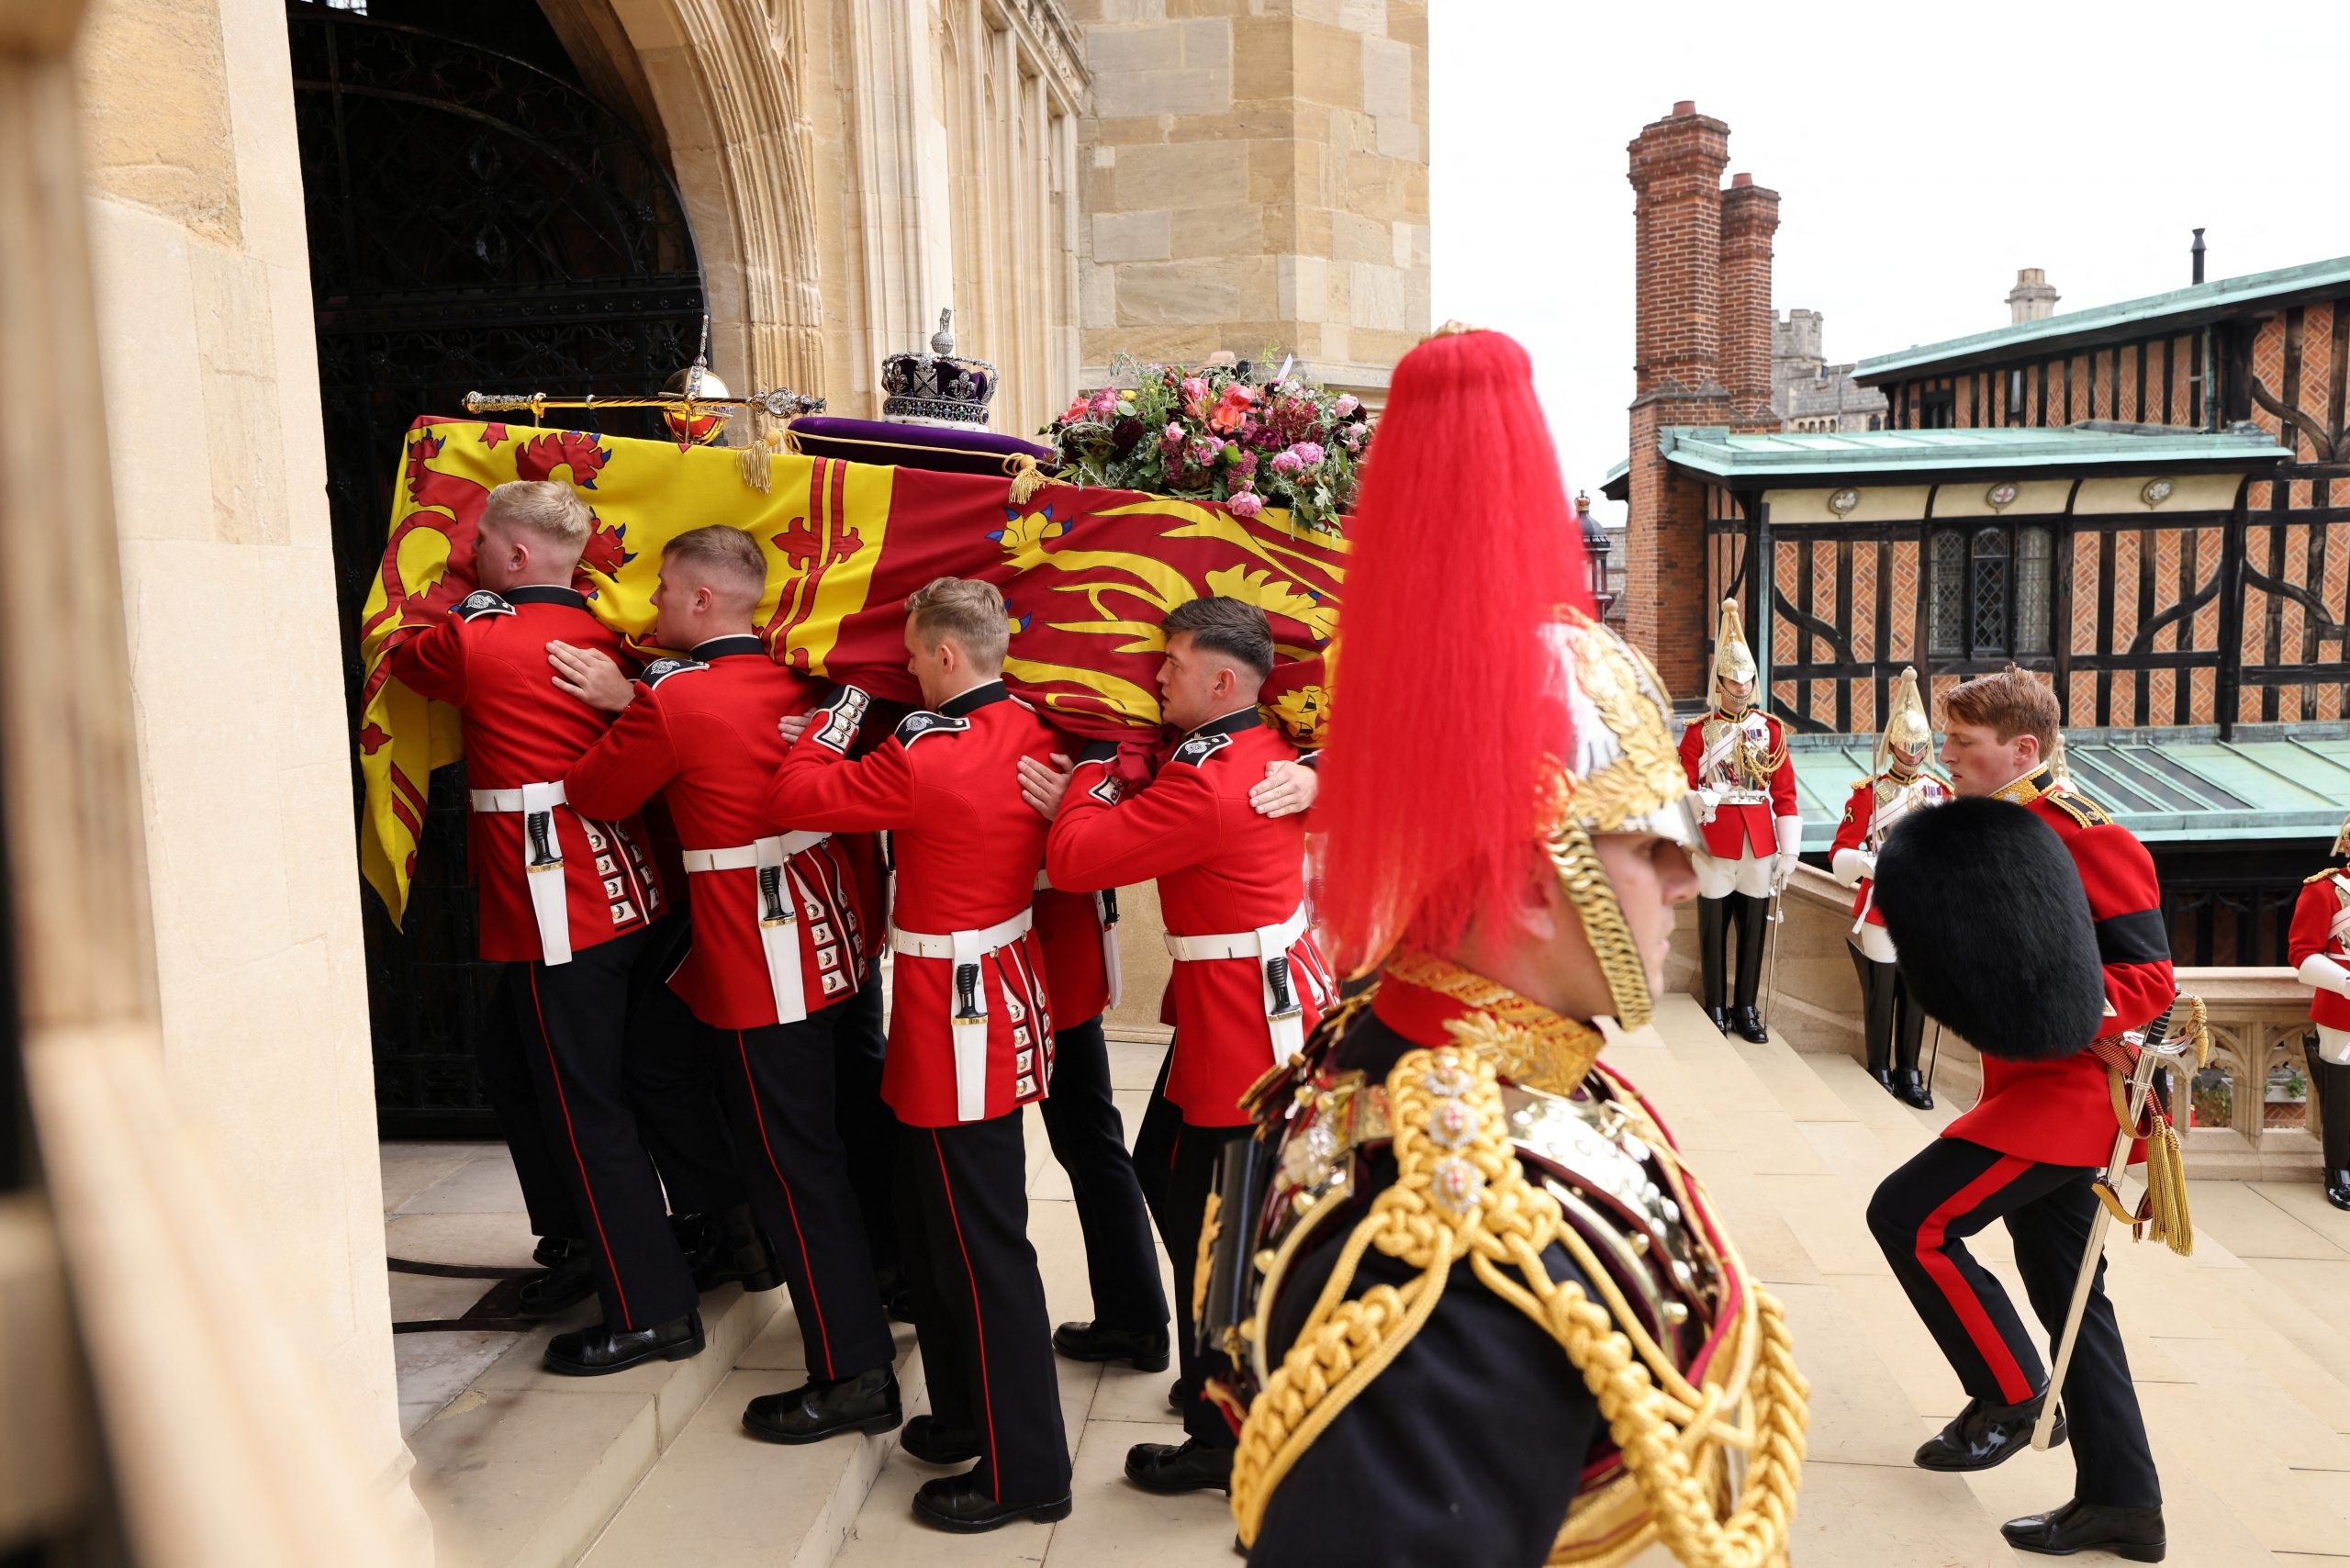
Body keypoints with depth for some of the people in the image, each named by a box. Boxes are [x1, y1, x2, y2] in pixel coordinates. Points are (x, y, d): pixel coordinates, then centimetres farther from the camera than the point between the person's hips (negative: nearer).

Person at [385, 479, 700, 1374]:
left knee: (586, 1115, 2)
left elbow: (396, 656, 9)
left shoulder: (476, 639, -12)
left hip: (555, 915, -7)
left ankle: (649, 1314, 9)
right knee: (636, 1092, 21)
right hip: (631, 894, 7)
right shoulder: (604, 638, 5)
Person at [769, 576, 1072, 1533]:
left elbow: (798, 797, -14)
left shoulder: (928, 759, -24)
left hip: (957, 1018, -9)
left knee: (982, 1249, 2)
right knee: (940, 1228, 22)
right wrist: (858, 748, 9)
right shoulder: (1025, 732, 1)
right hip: (1005, 984, 9)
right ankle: (970, 1417, 37)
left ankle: (1025, 1470, 15)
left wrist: (830, 724, 1)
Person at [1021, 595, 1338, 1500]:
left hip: (1242, 1026, -10)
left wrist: (1092, 773, -6)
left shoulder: (1205, 785, -26)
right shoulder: (1268, 751, 5)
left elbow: (1072, 862, -22)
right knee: (1164, 1169, 23)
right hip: (1275, 995, 10)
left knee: (1212, 1231, 2)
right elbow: (1146, 833, 10)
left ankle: (1223, 1442, 19)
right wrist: (1085, 802, -7)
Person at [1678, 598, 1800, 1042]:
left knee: (1754, 929, 8)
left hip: (1760, 845, 2)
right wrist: (1699, 801, -22)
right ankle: (1716, 1009, 15)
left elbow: (1785, 794, 4)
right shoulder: (1699, 731, 1)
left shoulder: (1771, 729, 6)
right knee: (1714, 929, 4)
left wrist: (1789, 852, 0)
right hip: (1715, 845, -2)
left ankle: (1746, 1009, 18)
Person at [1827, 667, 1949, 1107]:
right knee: (1880, 992, 5)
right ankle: (1880, 1069, 19)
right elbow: (1840, 853, -8)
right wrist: (1862, 863, -28)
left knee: (1916, 993, 8)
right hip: (1880, 908, -3)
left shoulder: (1941, 793, 6)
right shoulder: (1867, 793, -4)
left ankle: (1909, 1070, 20)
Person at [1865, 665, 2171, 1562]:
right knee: (2068, 1295, 14)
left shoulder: (2088, 838, -15)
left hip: (2069, 1091, -9)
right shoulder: (1986, 833, 11)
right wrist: (1909, 898, 0)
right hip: (2029, 1089, 9)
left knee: (1908, 1217, -13)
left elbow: (2150, 980, -17)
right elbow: (1969, 957, 18)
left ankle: (2010, 1392, 5)